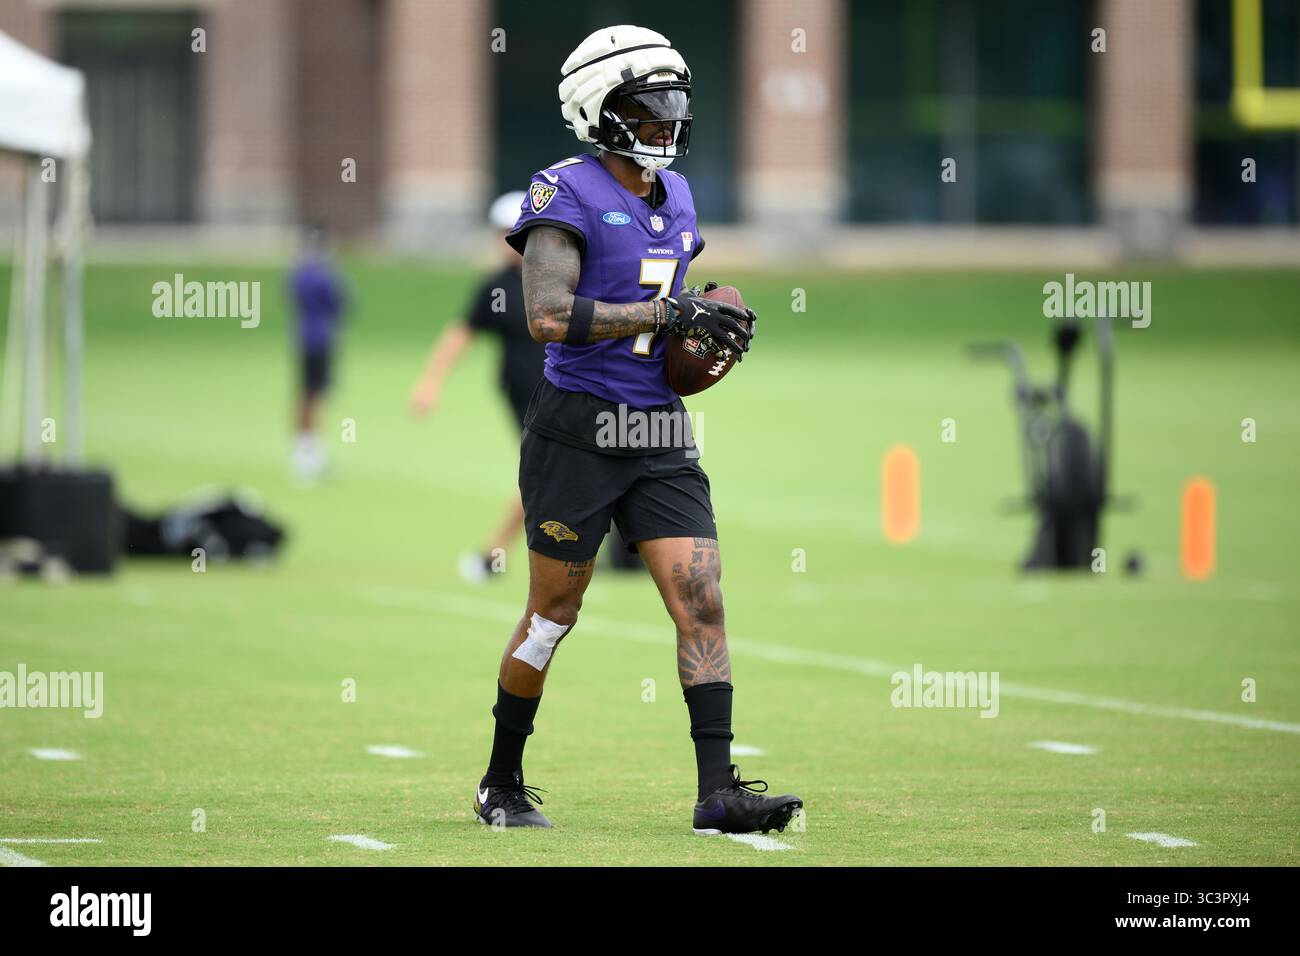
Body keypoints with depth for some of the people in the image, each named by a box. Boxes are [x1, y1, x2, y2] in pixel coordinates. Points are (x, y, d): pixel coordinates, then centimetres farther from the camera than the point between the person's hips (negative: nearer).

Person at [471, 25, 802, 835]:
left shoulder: (675, 198, 12)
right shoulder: (568, 195, -11)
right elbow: (549, 315, -23)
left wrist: (709, 331, 4)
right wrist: (668, 314, -25)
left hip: (660, 434, 6)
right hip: (578, 429, -6)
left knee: (702, 602, -7)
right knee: (554, 614, 6)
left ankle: (719, 791, -10)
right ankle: (502, 783, 23)